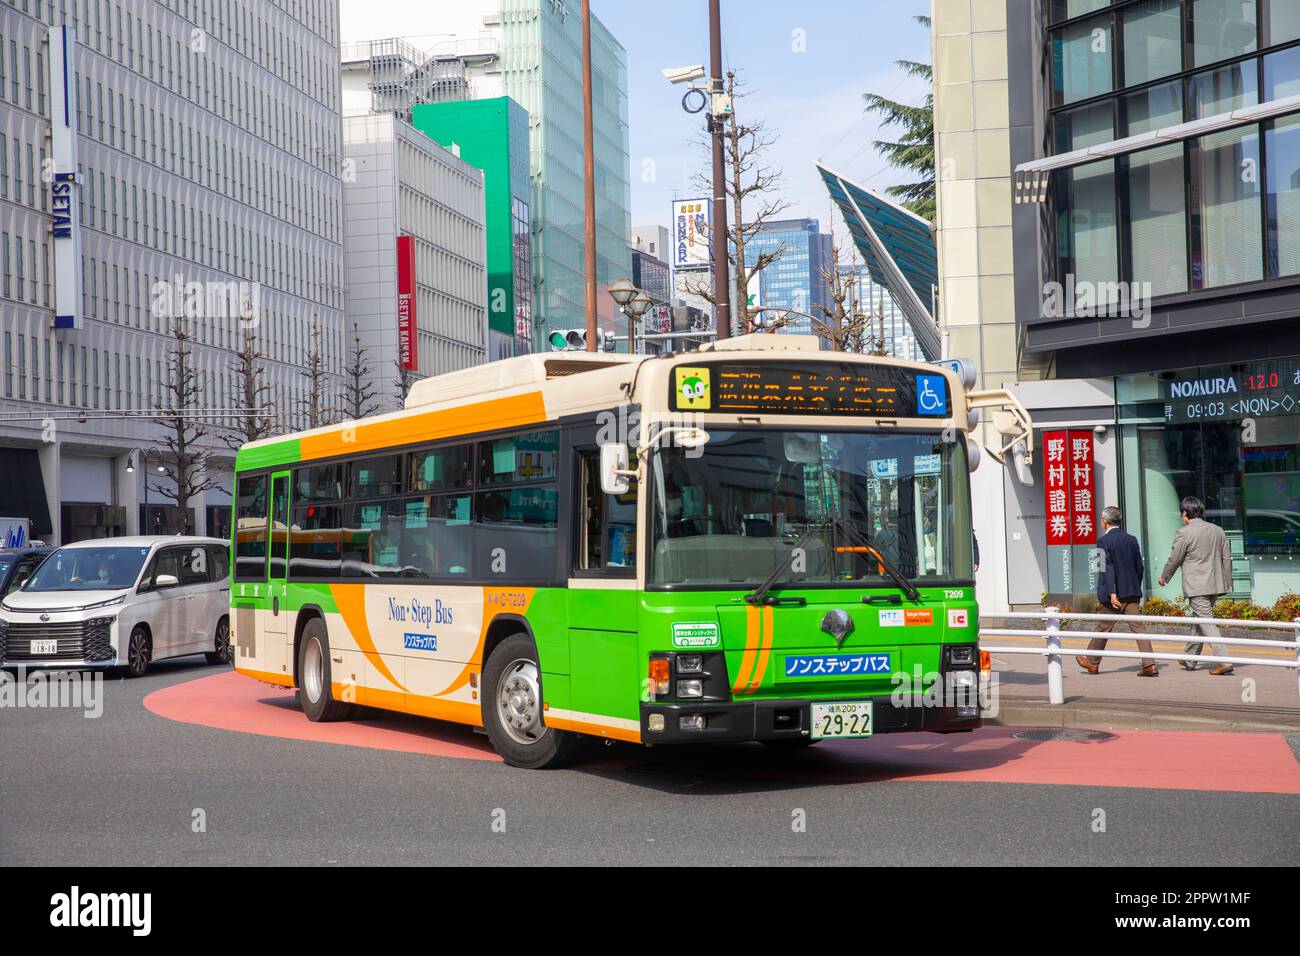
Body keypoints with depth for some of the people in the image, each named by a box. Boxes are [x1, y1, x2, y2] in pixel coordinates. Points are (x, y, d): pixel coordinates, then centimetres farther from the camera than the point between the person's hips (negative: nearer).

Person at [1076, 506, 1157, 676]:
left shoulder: (1103, 541, -10)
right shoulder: (1132, 539, 7)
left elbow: (1107, 568, -18)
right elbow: (1139, 566, 11)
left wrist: (1111, 593, -21)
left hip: (1113, 594, -4)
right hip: (1132, 592, 5)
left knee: (1104, 628, 9)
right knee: (1138, 626, 0)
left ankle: (1092, 662, 25)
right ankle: (1149, 665, -8)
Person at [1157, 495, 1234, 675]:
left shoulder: (1184, 533, -11)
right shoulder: (1218, 530, 9)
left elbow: (1174, 559, -4)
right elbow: (1226, 558, 12)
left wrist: (1164, 577, 13)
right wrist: (1226, 583, 20)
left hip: (1197, 586, -7)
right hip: (1215, 586, 8)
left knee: (1206, 622, -8)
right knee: (1199, 620, 19)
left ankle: (1223, 661, -17)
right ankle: (1190, 659, 29)